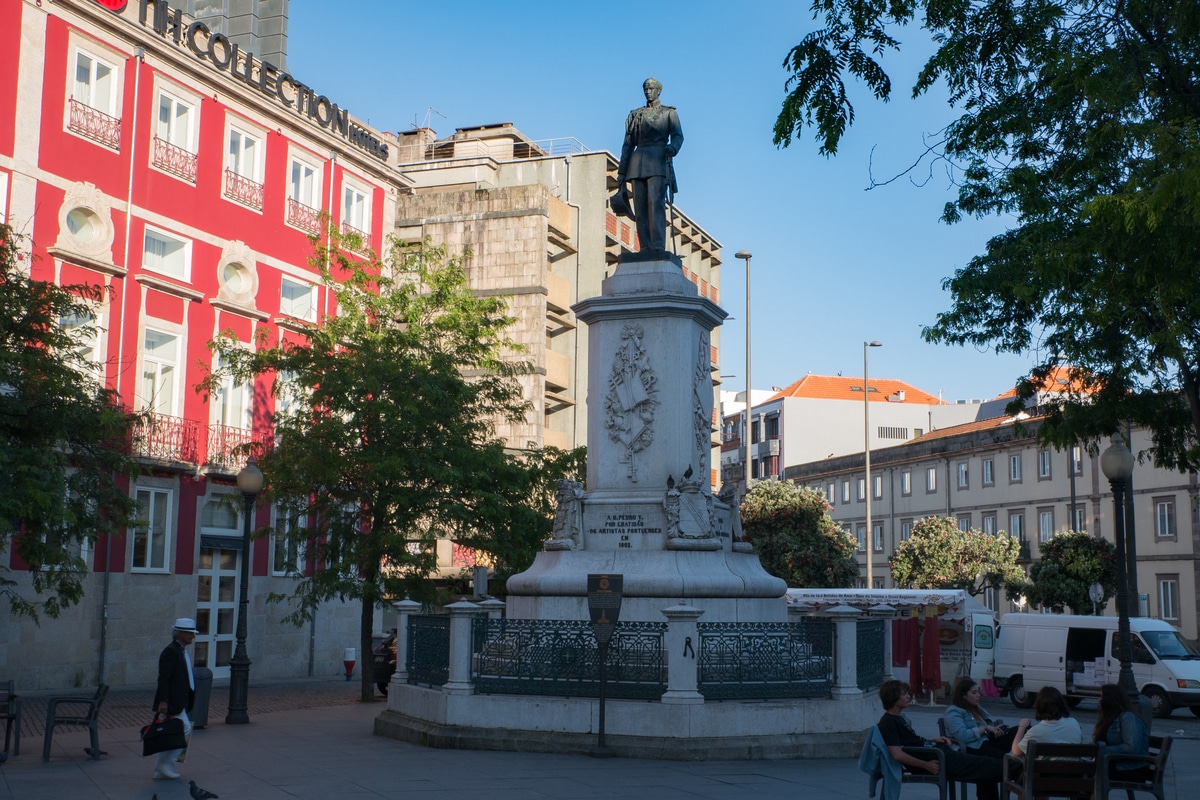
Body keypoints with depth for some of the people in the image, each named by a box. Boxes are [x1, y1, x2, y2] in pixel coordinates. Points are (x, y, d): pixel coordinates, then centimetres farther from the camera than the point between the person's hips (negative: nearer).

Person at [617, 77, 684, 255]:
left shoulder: (669, 113, 15)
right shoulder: (635, 115, 22)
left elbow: (678, 135, -1)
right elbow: (628, 144, 19)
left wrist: (673, 148, -25)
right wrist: (621, 173, 11)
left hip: (658, 161, -4)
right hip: (638, 163, 4)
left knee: (656, 203, -20)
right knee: (640, 206, -5)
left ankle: (658, 246, -29)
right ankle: (645, 248, -8)